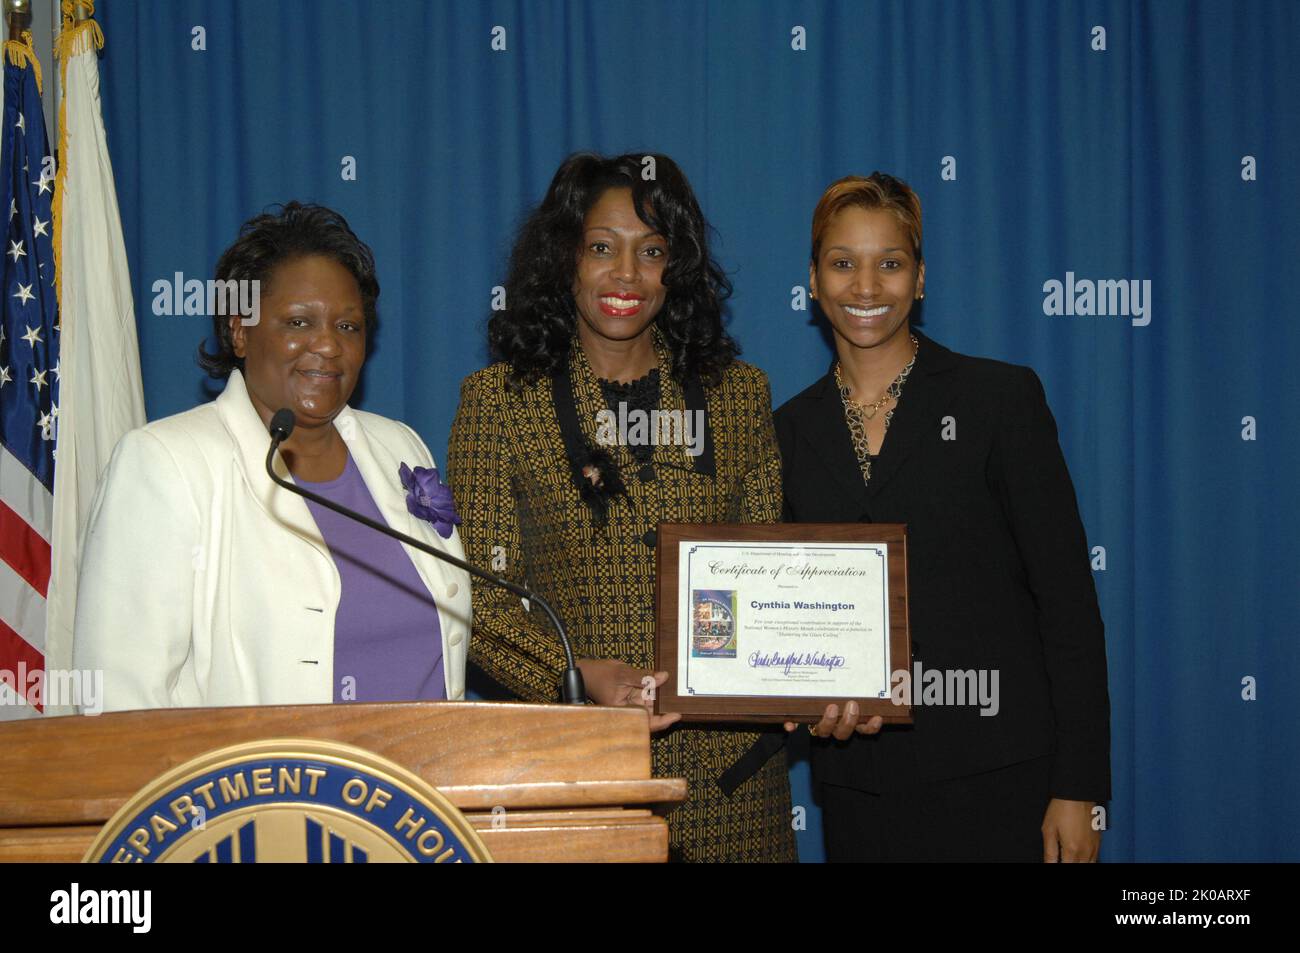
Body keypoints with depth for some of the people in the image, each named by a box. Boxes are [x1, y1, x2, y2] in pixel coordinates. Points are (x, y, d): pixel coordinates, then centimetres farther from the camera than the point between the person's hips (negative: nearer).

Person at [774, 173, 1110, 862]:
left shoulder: (1001, 398, -2)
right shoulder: (791, 430, 8)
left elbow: (1067, 599, -5)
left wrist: (1079, 788, -10)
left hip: (998, 779, -3)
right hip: (858, 787, 3)